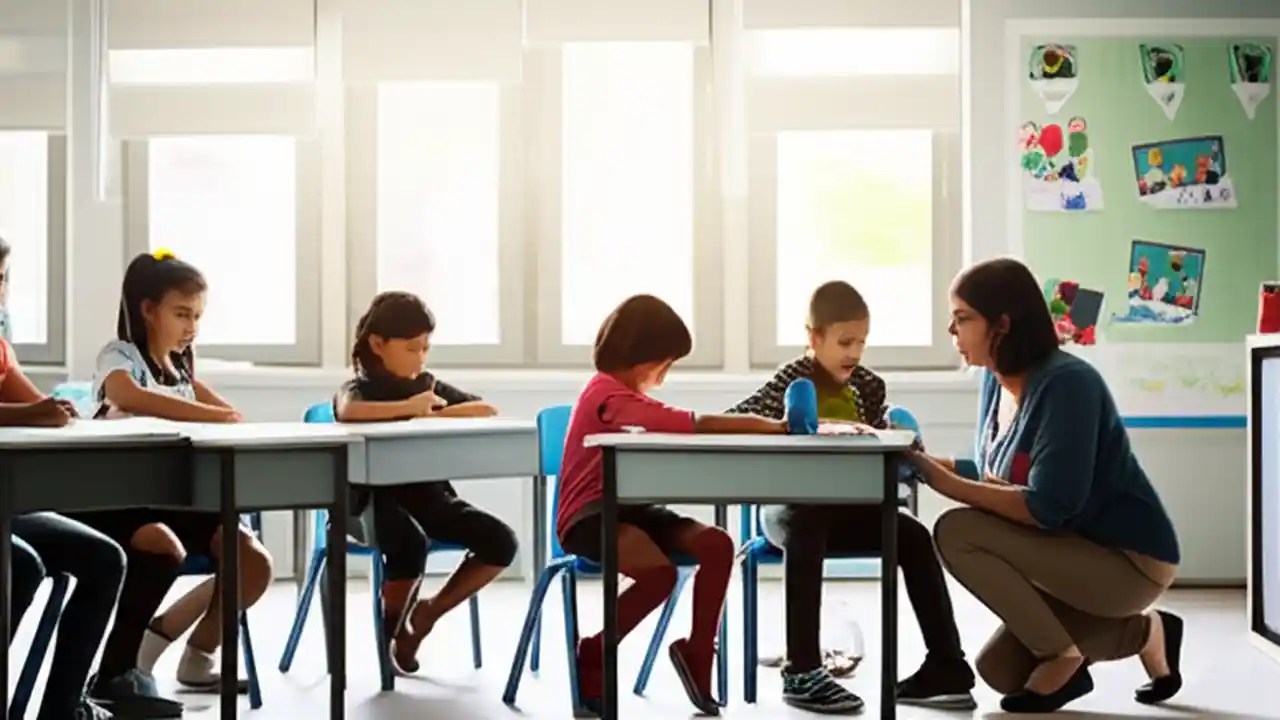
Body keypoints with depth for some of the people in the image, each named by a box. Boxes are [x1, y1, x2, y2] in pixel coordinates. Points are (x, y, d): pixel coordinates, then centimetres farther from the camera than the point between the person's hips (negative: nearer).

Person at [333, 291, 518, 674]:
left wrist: (437, 415, -11)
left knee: (501, 542, -12)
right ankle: (392, 630, -5)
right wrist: (408, 407, -28)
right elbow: (346, 411, -30)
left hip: (427, 494, 5)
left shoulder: (429, 385, 12)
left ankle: (427, 612, 8)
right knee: (411, 543, -36)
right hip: (377, 499, -5)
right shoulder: (360, 388, -4)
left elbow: (487, 410, 3)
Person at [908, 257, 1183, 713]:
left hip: (1130, 563, -9)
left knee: (957, 532, -24)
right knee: (1000, 672, 13)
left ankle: (1061, 654, -7)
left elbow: (1047, 507, -30)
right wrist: (927, 462, -4)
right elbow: (993, 476, 10)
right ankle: (1143, 631, 19)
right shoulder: (997, 379, 1)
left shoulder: (1066, 384, -25)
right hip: (1082, 555, 9)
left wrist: (949, 485, -29)